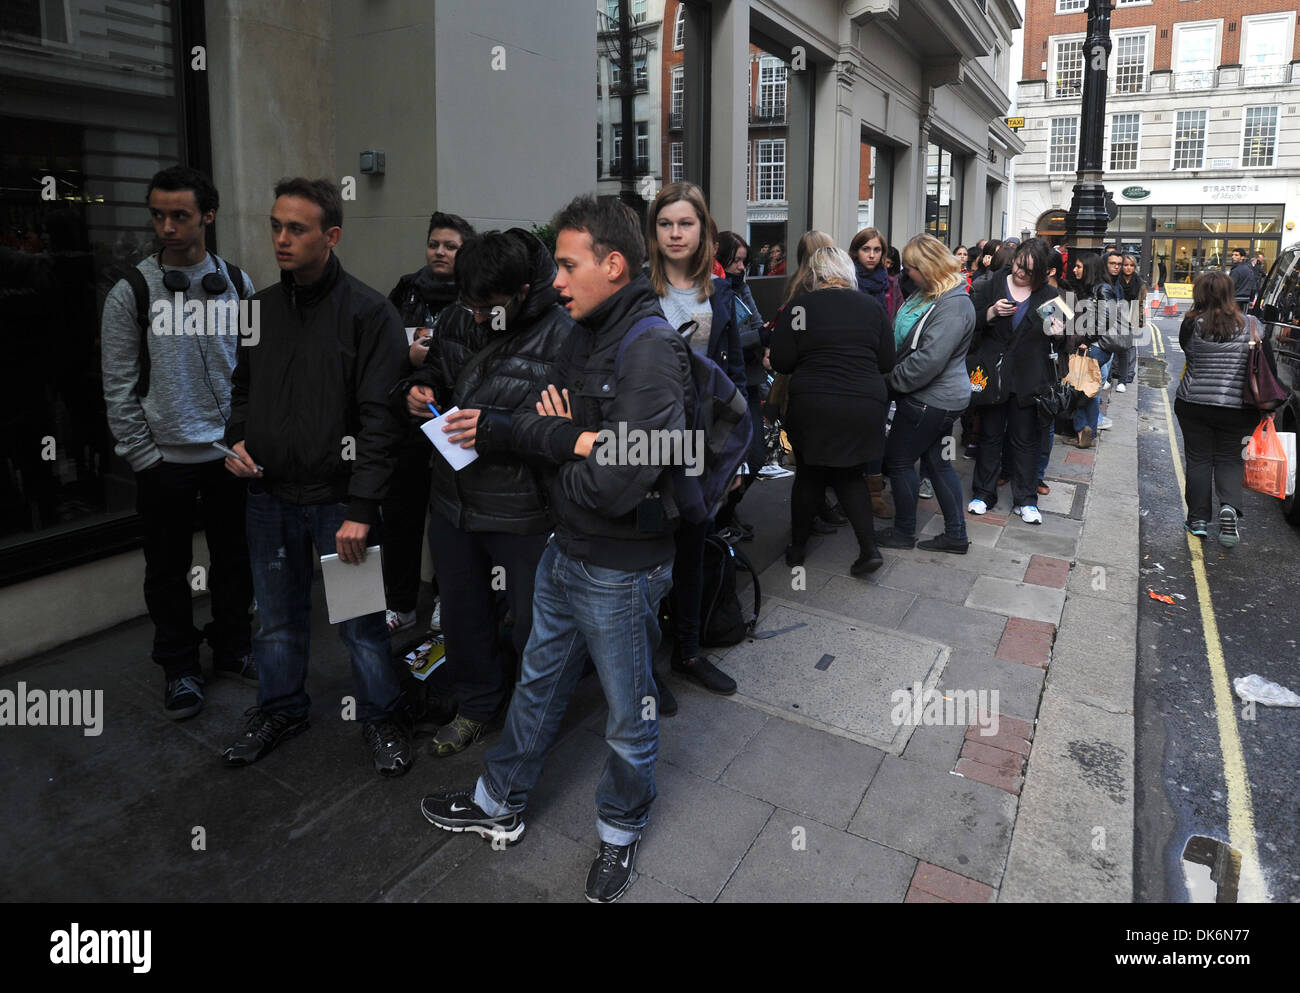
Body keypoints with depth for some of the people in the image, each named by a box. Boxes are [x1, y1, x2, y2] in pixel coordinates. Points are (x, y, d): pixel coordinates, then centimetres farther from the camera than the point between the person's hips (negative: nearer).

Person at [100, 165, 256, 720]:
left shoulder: (238, 284, 3)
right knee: (169, 568, 9)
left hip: (231, 454, 2)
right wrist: (141, 456, -7)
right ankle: (179, 668, 25)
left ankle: (232, 649, 31)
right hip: (165, 458, -2)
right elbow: (119, 385, -4)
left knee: (234, 557, 13)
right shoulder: (132, 291, -5)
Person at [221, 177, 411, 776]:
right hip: (268, 496, 6)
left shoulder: (368, 313, -11)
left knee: (360, 622, 6)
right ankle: (281, 709, 40)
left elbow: (380, 417, -15)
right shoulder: (261, 307, 8)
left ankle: (380, 719, 27)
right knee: (278, 619, 19)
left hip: (337, 500, -5)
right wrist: (236, 437, 2)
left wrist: (361, 508, -20)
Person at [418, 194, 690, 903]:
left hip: (621, 570, -8)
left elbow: (615, 484, -30)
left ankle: (620, 829, 39)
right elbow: (552, 419, 5)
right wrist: (571, 439, -18)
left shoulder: (650, 351, -23)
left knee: (628, 712, 14)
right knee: (538, 683, 23)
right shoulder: (587, 335, 6)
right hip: (565, 551, 8)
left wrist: (556, 448, -13)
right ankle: (500, 805, 45)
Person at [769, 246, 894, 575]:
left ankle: (797, 547, 27)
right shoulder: (871, 306, 2)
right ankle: (869, 548, 6)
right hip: (865, 407, 2)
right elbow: (887, 362, 6)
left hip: (813, 407, -2)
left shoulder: (799, 307, -5)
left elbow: (781, 361, -5)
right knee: (851, 476, 17)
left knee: (809, 475, 15)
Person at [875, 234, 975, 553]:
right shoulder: (926, 294, 9)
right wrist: (893, 375, 7)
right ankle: (956, 535, 25)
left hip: (932, 400, -10)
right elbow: (903, 337, 18)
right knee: (937, 461, 15)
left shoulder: (953, 306, -23)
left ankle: (904, 532, 19)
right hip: (938, 396, 10)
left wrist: (893, 378, -16)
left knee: (898, 460, 3)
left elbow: (928, 360, -29)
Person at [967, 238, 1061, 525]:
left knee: (1025, 439, 8)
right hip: (993, 374, 0)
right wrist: (991, 313, -18)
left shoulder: (1049, 295, 4)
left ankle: (1025, 500, 16)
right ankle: (983, 494, 20)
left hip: (1028, 380, 0)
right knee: (990, 435, 10)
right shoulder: (992, 286, 2)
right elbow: (970, 322, 0)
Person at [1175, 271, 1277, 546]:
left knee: (1198, 459, 11)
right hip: (1237, 408, 1)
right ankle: (1229, 507, -7)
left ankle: (1198, 519, 15)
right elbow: (1270, 368, 0)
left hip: (1193, 404, -1)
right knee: (1229, 458, 16)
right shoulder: (1251, 326, -4)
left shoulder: (1192, 325, -9)